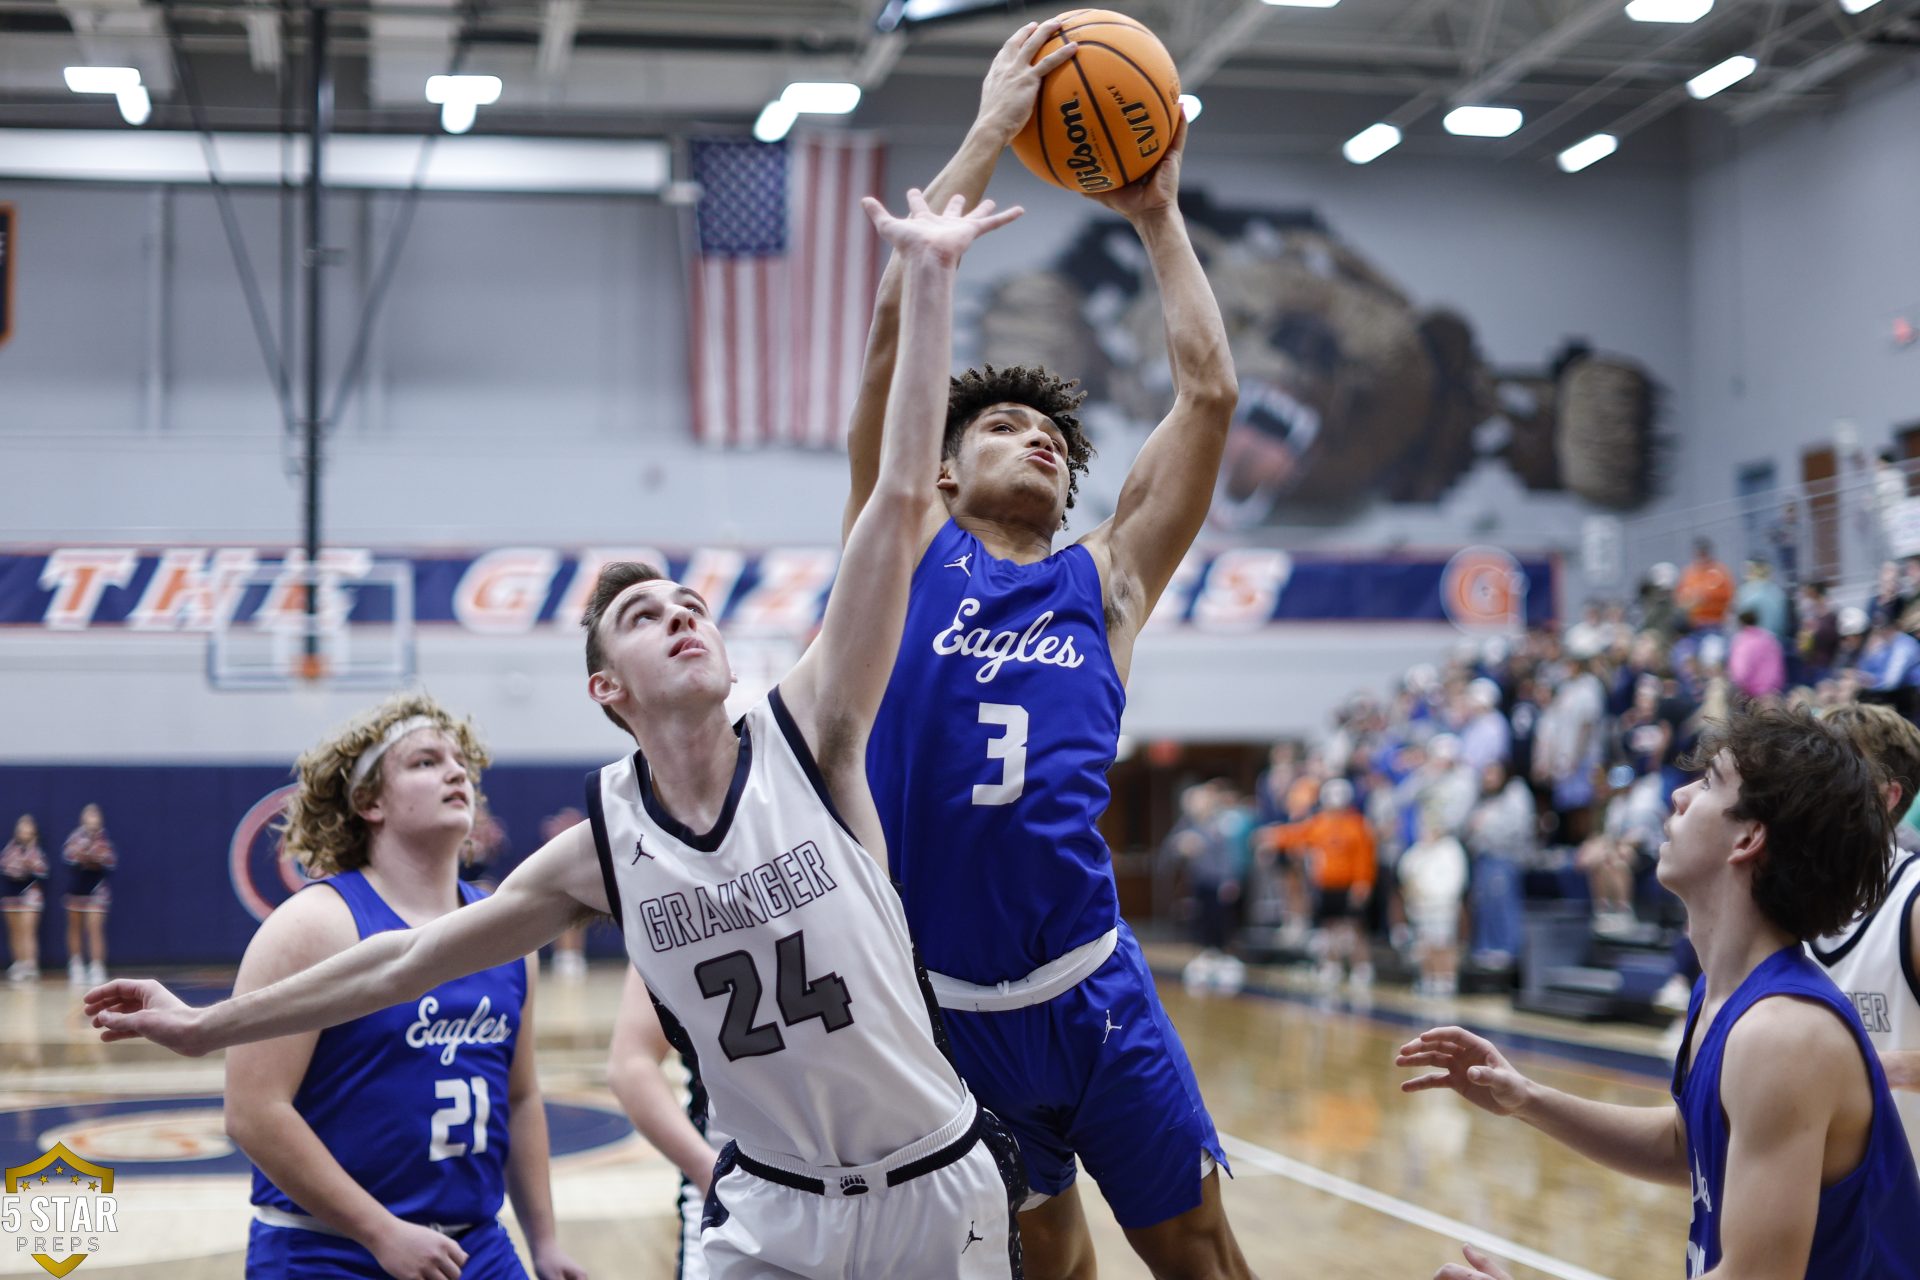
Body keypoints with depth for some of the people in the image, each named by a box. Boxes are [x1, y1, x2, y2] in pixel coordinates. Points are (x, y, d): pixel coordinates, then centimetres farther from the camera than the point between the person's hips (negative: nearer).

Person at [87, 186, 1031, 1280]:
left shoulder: (809, 738, -13)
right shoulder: (603, 845, -4)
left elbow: (902, 501, -20)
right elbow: (410, 957, 8)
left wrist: (927, 279, -23)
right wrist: (211, 1025, 14)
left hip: (938, 1186, -2)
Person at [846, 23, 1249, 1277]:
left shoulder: (1104, 582, 9)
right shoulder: (911, 556, 4)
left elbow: (1210, 393, 6)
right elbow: (899, 322, -3)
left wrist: (1158, 214, 12)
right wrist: (991, 132, 1)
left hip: (1090, 985, 2)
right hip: (939, 997, -1)